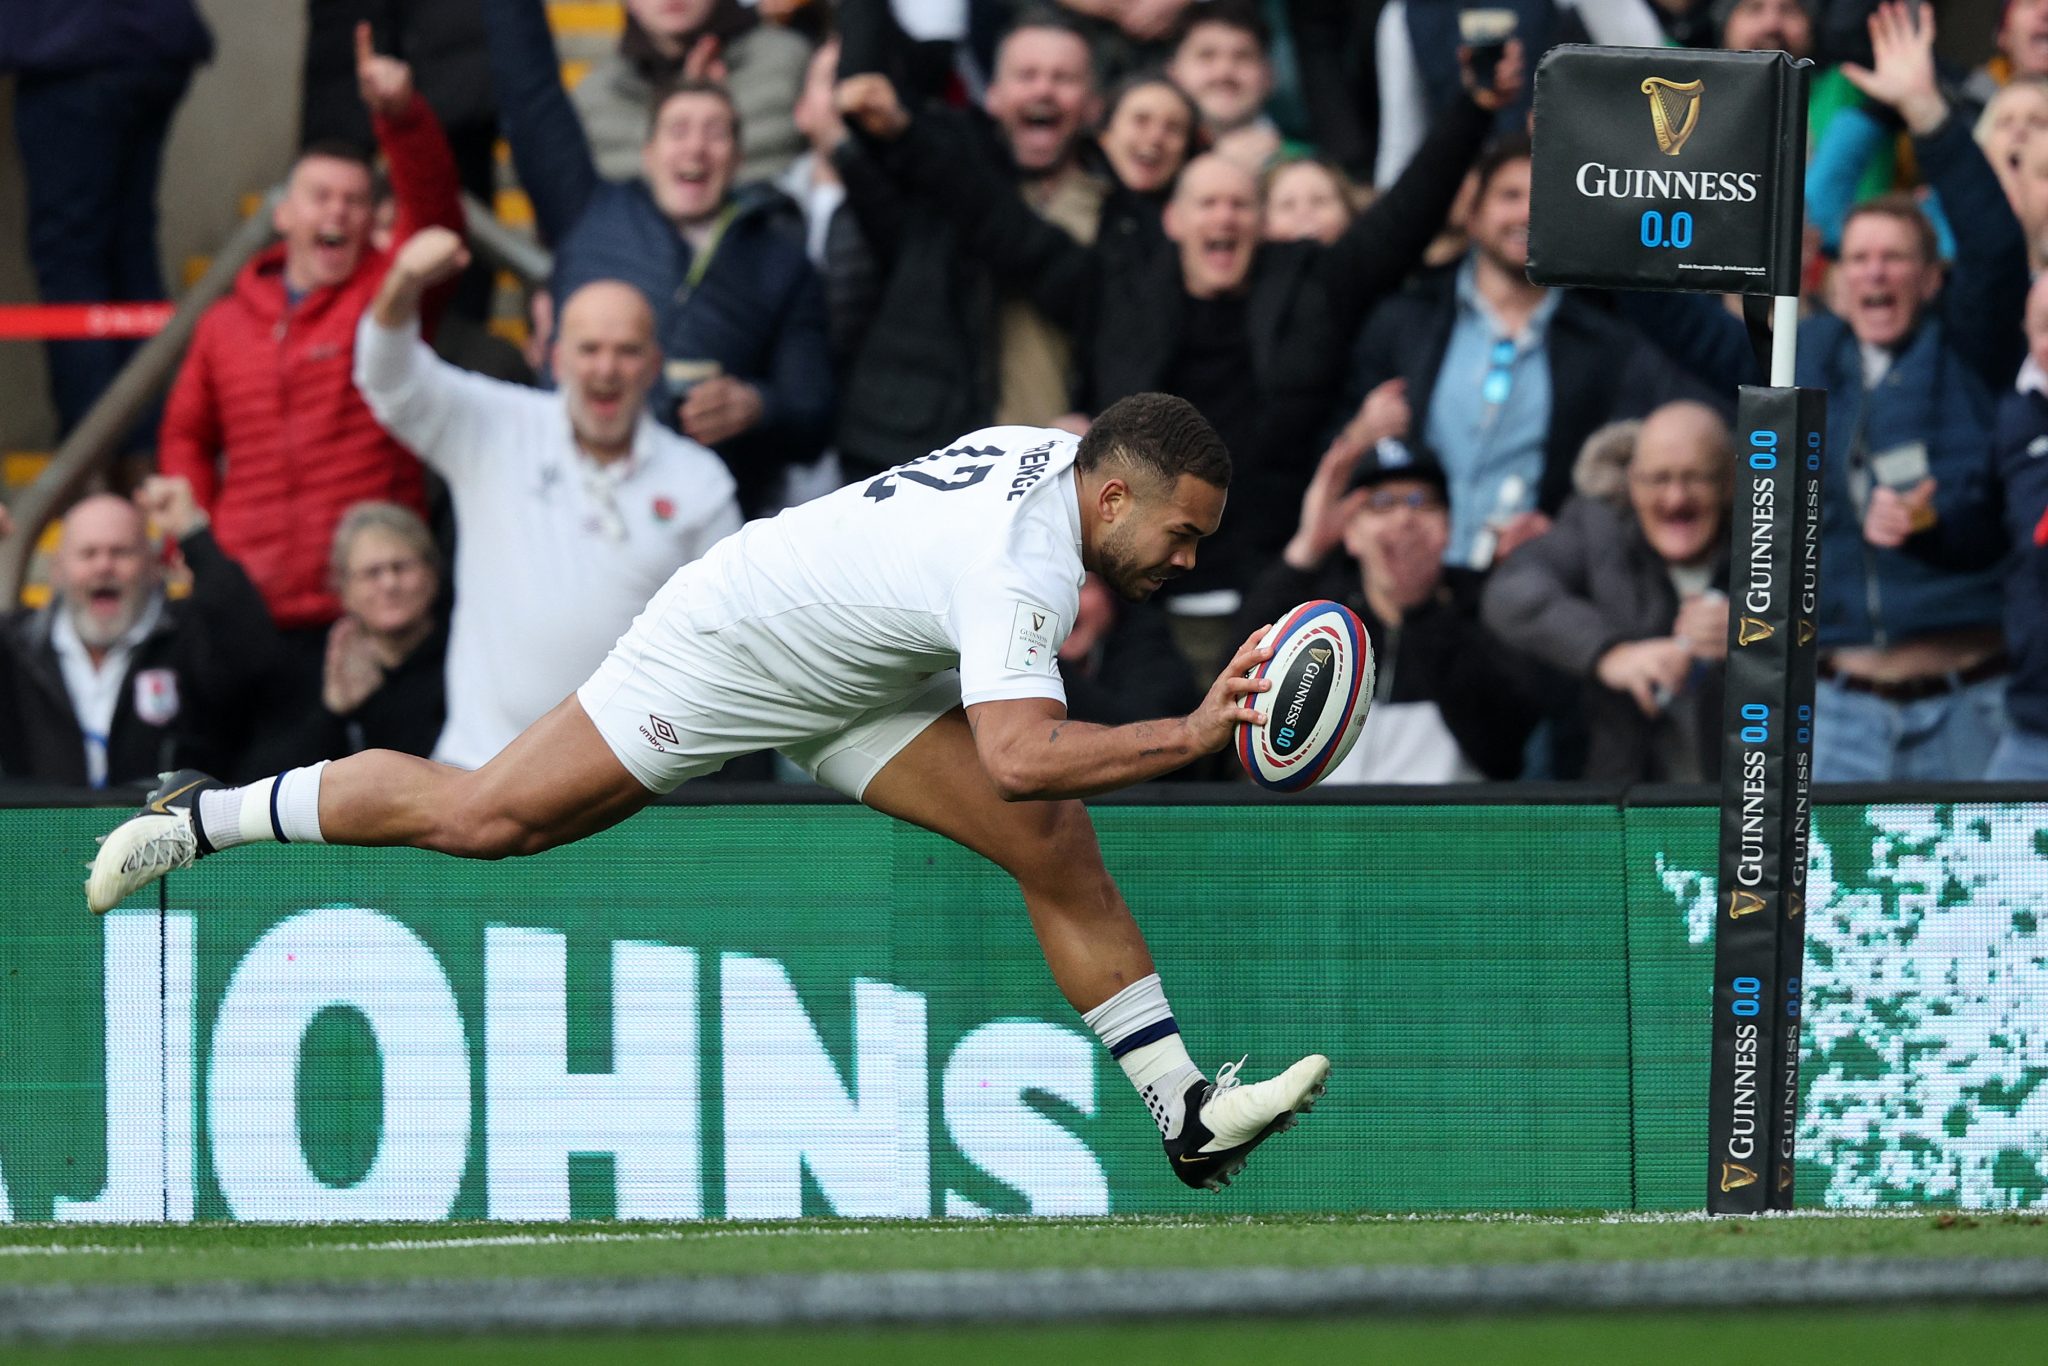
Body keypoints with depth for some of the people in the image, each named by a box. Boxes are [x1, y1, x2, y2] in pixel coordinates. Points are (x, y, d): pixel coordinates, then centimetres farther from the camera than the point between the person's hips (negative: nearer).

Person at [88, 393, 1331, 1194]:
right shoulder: (1023, 566, -36)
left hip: (854, 684, 9)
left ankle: (1187, 1113, -2)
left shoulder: (1060, 450, -7)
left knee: (1063, 850, -5)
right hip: (729, 652, -9)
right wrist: (1192, 736, -46)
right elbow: (1017, 757, -46)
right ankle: (205, 818, 14)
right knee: (481, 816, -4)